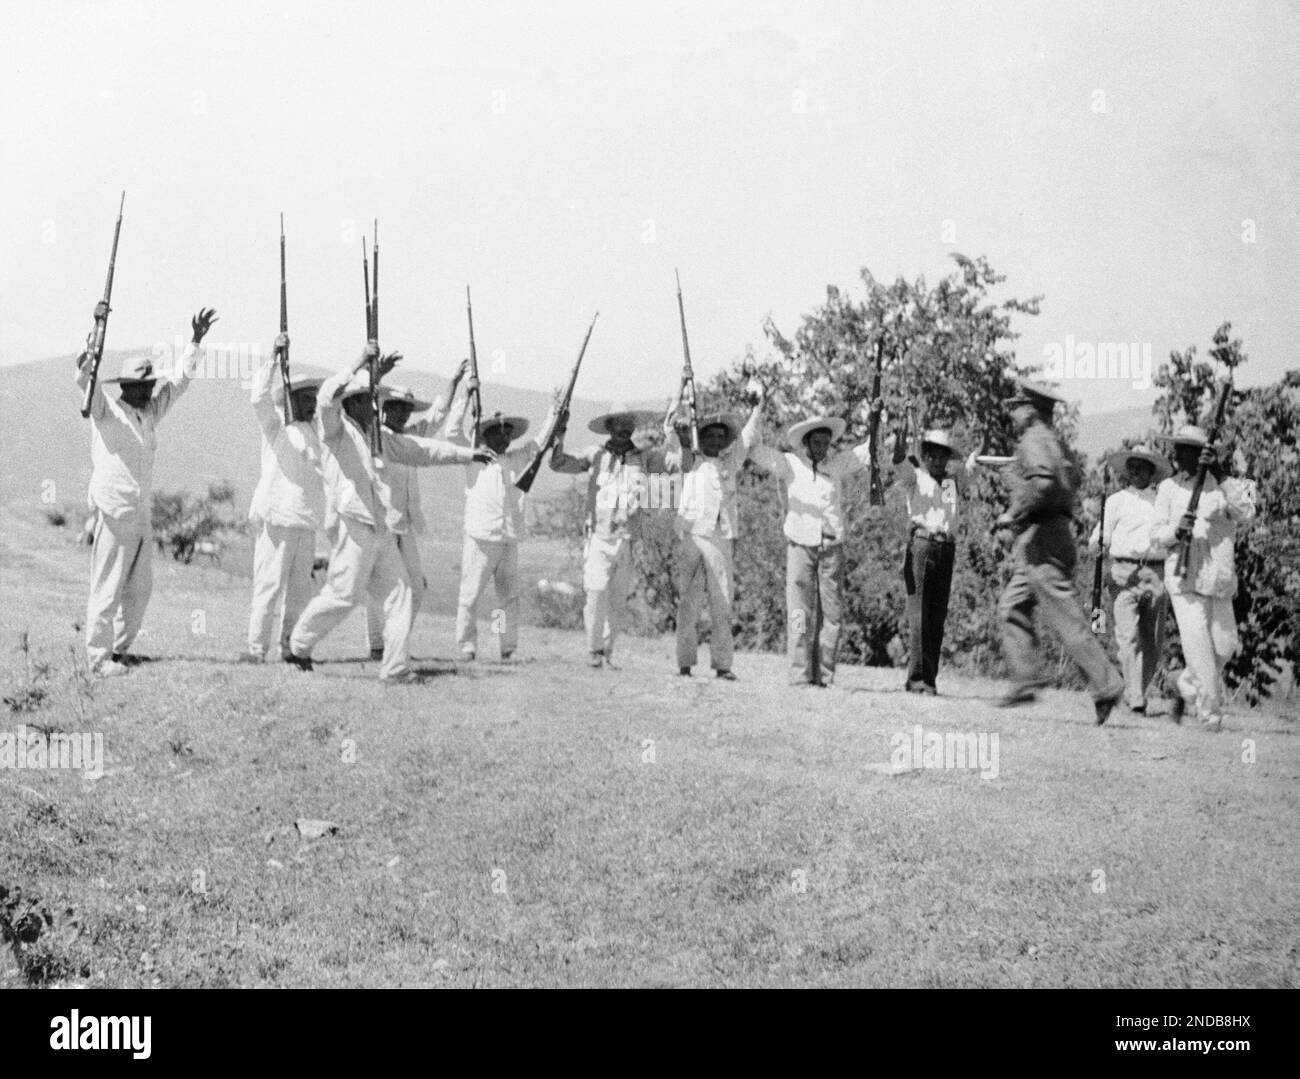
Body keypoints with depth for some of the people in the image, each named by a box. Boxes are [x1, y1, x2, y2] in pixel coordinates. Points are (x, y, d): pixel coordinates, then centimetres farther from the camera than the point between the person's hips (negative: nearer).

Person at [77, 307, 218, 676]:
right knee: (107, 589, -4)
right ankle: (98, 656, 1)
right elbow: (86, 377, -23)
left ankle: (120, 649, 23)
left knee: (139, 588, 12)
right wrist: (97, 328, -34)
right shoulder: (107, 411, -6)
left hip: (142, 515, 8)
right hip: (114, 513, -7)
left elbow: (178, 381, 22)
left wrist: (196, 340, 18)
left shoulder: (150, 412, 13)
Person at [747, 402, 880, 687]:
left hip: (833, 549, 2)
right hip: (800, 547, -2)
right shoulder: (788, 465, 3)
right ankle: (800, 676, -7)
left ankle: (824, 677, 4)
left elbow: (871, 449, 12)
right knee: (800, 615, -7)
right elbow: (752, 447, -5)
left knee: (830, 615, 1)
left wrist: (875, 419, -1)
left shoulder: (838, 465, 9)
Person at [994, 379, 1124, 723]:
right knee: (1013, 606, 12)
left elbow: (1044, 482, -28)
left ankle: (1106, 685, -12)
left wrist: (1014, 514, -17)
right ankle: (1025, 680, 9)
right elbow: (1067, 482, 23)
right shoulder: (1051, 441, 19)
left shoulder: (1034, 440, -11)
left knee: (1065, 616, -10)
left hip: (1041, 538, -10)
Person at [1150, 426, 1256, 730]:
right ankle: (1211, 713, -4)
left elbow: (1245, 513, -13)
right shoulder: (1168, 488, 8)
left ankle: (1186, 690, 30)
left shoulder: (1221, 486, 4)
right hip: (1184, 577, -1)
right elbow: (1157, 531, 8)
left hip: (1219, 578, 1)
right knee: (1198, 646, -11)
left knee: (1224, 645, 6)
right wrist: (1175, 533, -15)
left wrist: (1220, 475, -18)